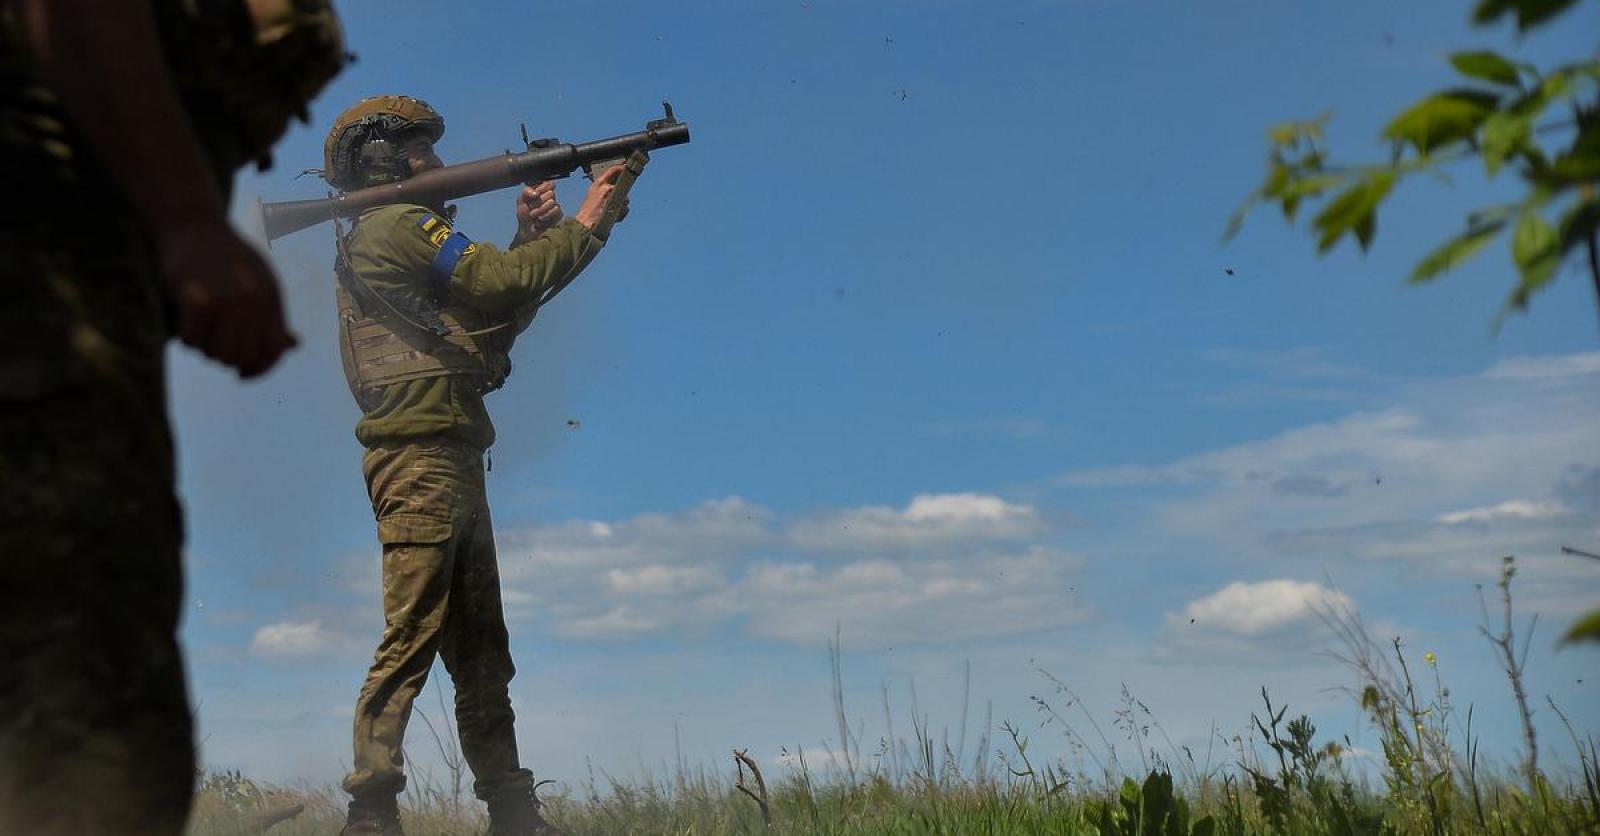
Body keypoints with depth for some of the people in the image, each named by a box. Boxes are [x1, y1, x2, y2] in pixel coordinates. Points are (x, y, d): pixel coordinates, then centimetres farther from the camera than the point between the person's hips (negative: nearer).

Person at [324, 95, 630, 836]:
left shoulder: (388, 238, 27)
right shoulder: (394, 225, -3)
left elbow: (494, 317, 23)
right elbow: (501, 279, -13)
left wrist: (531, 238, 14)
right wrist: (586, 222, 0)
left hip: (454, 467, 10)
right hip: (420, 459, -10)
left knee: (483, 658, 9)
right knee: (412, 640, -15)